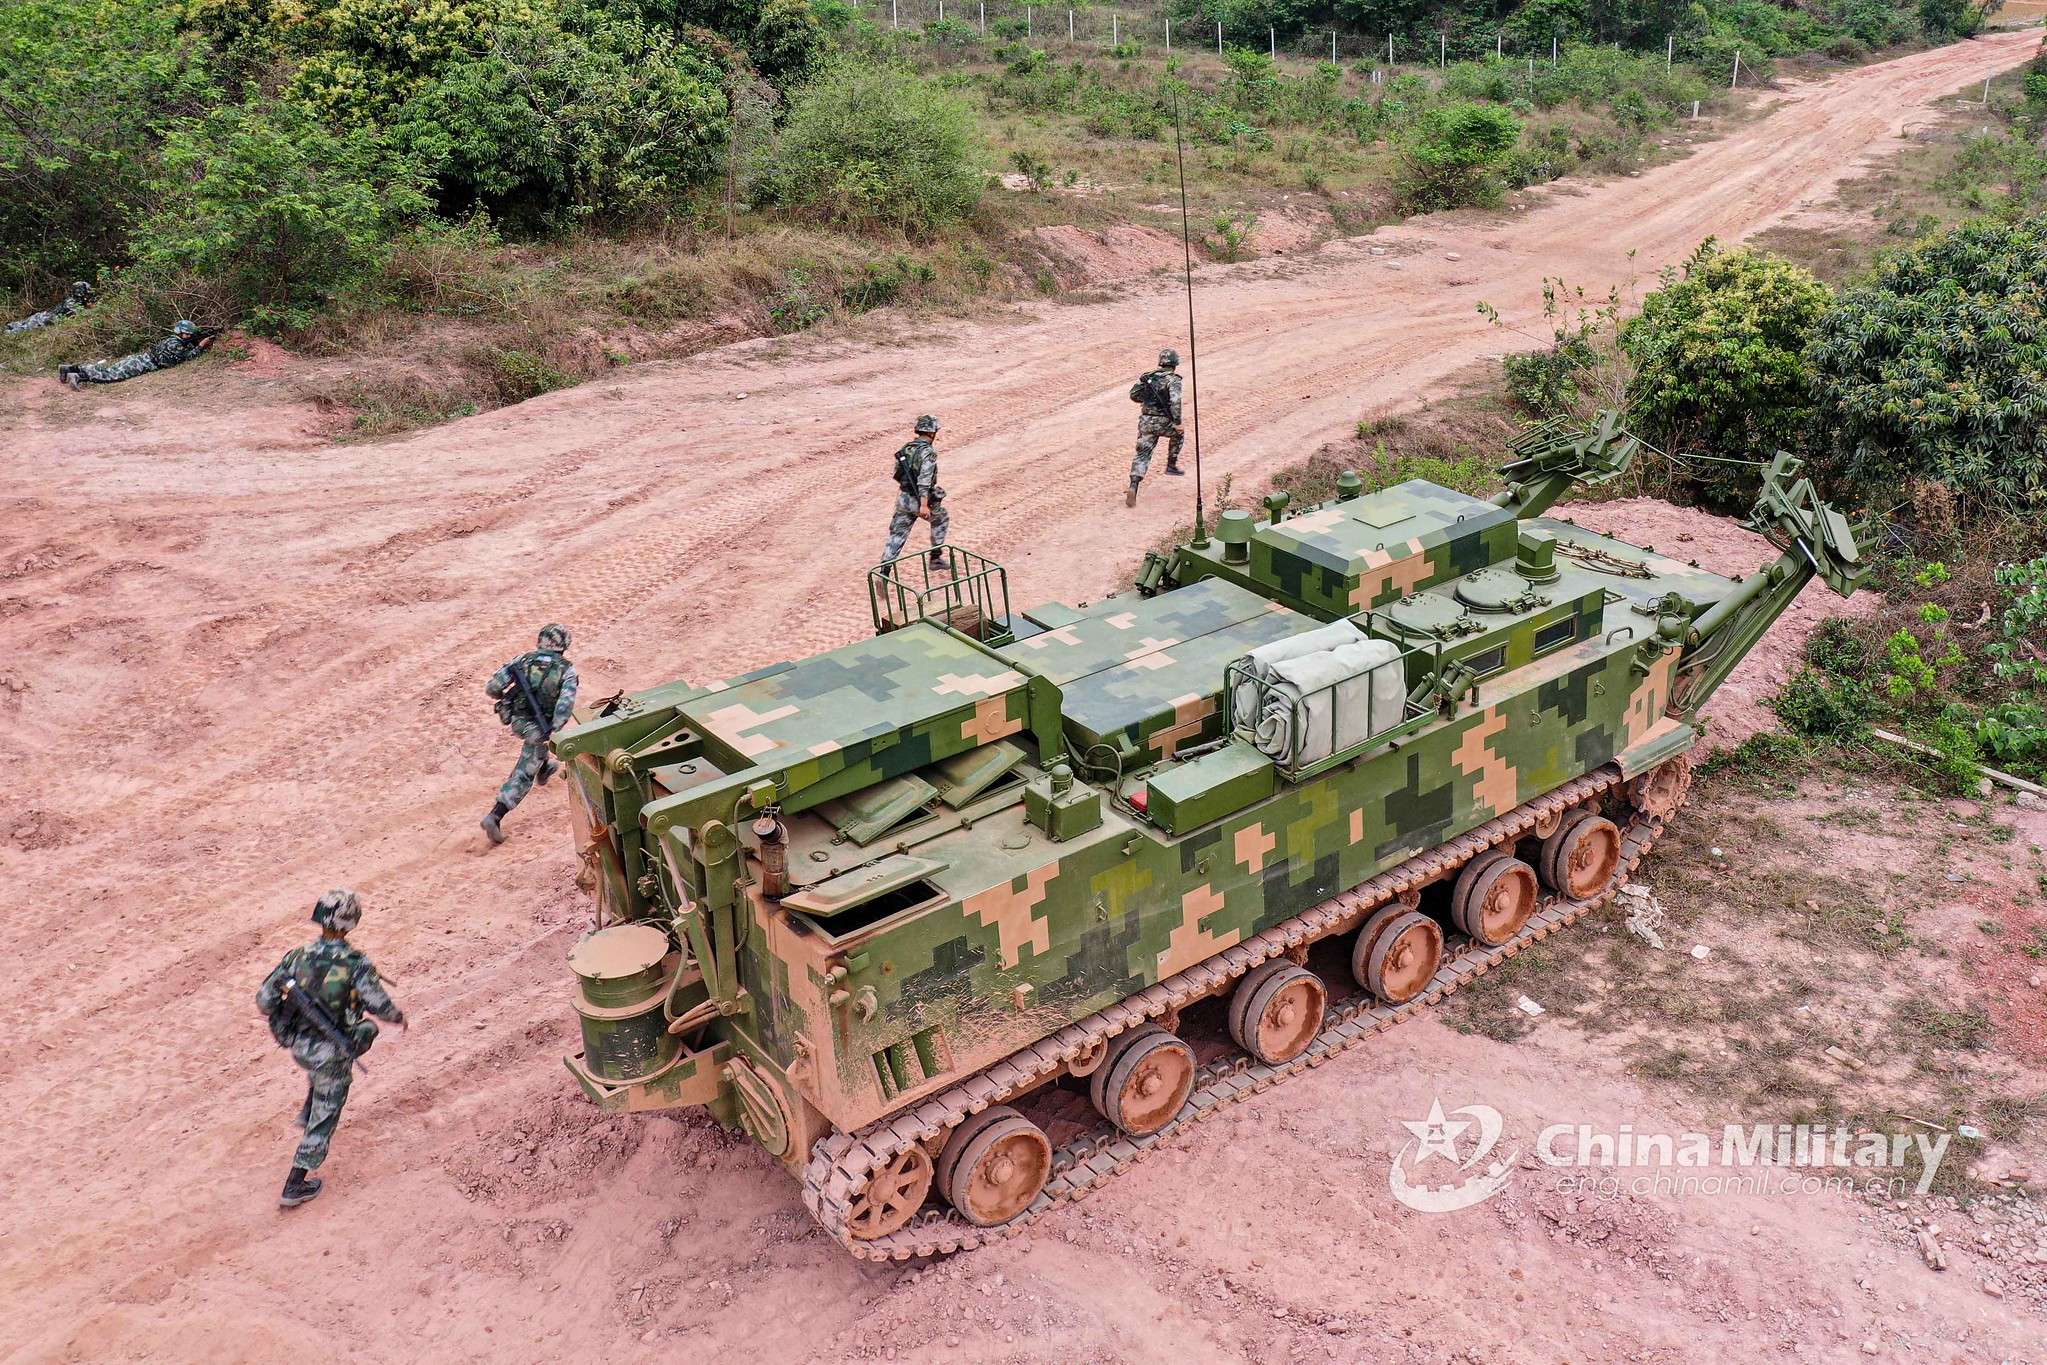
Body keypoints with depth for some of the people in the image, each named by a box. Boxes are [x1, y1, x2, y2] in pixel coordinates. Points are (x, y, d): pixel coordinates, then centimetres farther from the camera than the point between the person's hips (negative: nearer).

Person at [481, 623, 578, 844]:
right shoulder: (567, 670, -11)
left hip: (516, 720, 4)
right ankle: (494, 817, -10)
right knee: (523, 775, 3)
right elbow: (565, 703, -25)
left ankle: (544, 768, 62)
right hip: (537, 728, -4)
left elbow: (492, 687, -8)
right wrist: (554, 732, -23)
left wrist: (504, 697, 14)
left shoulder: (523, 660, -4)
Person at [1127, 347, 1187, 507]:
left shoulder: (1148, 376, 11)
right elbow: (1175, 401, -19)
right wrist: (1177, 422, -18)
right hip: (1163, 422, -4)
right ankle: (1171, 465, 33)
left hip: (1146, 421, 4)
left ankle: (1133, 487, -14)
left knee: (1142, 455, 3)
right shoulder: (1173, 379, -5)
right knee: (1178, 433, 30)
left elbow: (1134, 395, 12)